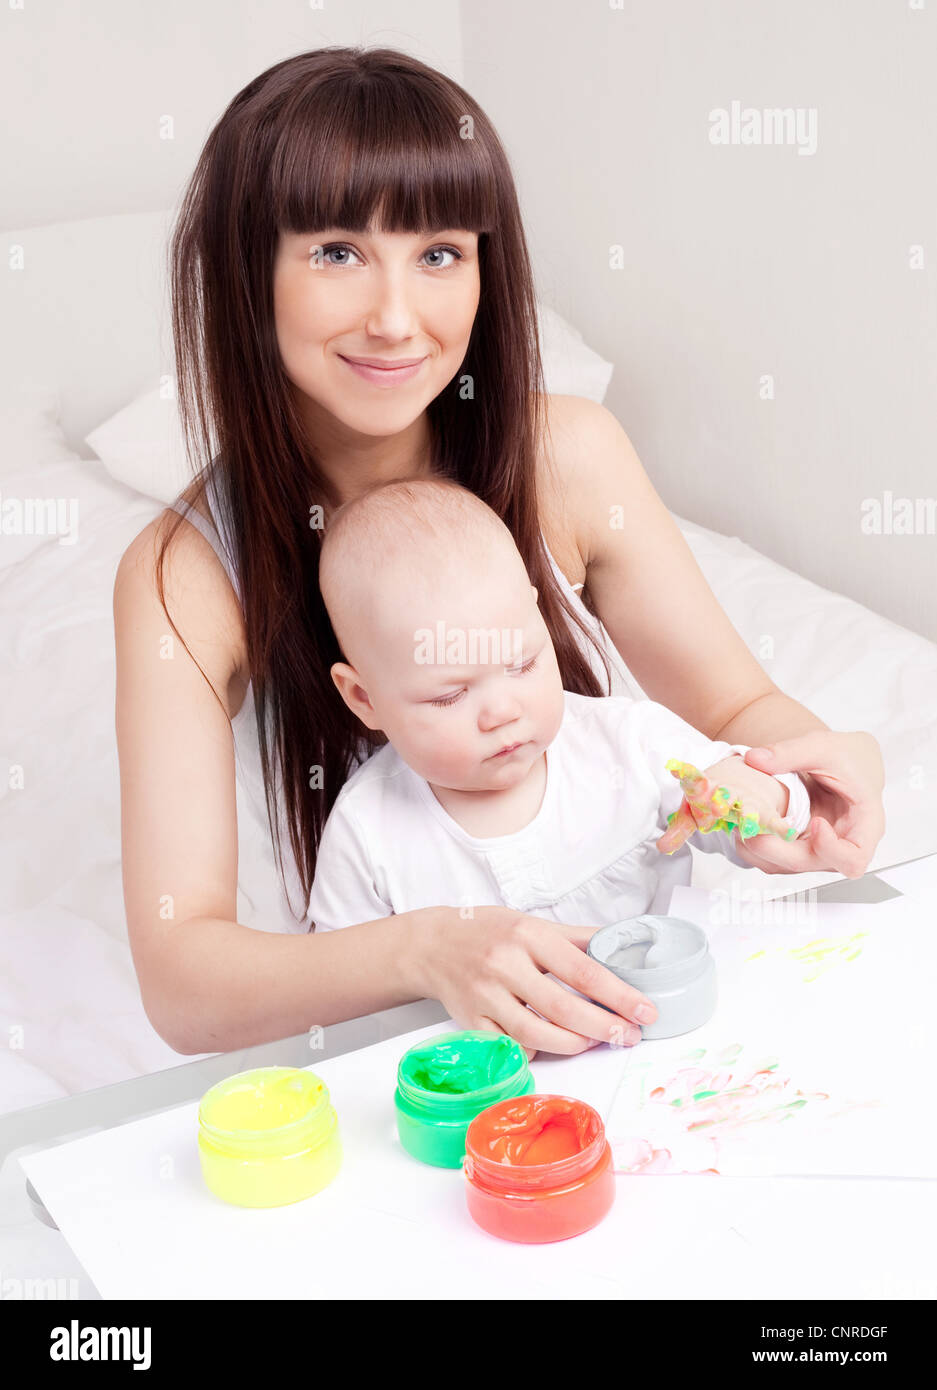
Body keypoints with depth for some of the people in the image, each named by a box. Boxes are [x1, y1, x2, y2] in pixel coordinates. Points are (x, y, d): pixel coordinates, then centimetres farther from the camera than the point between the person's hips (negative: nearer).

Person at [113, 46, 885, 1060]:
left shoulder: (568, 458, -10)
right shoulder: (186, 576, -16)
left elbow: (736, 708, 1)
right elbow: (181, 982, -20)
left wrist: (812, 757, -22)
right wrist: (427, 951, -38)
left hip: (631, 1010, 3)